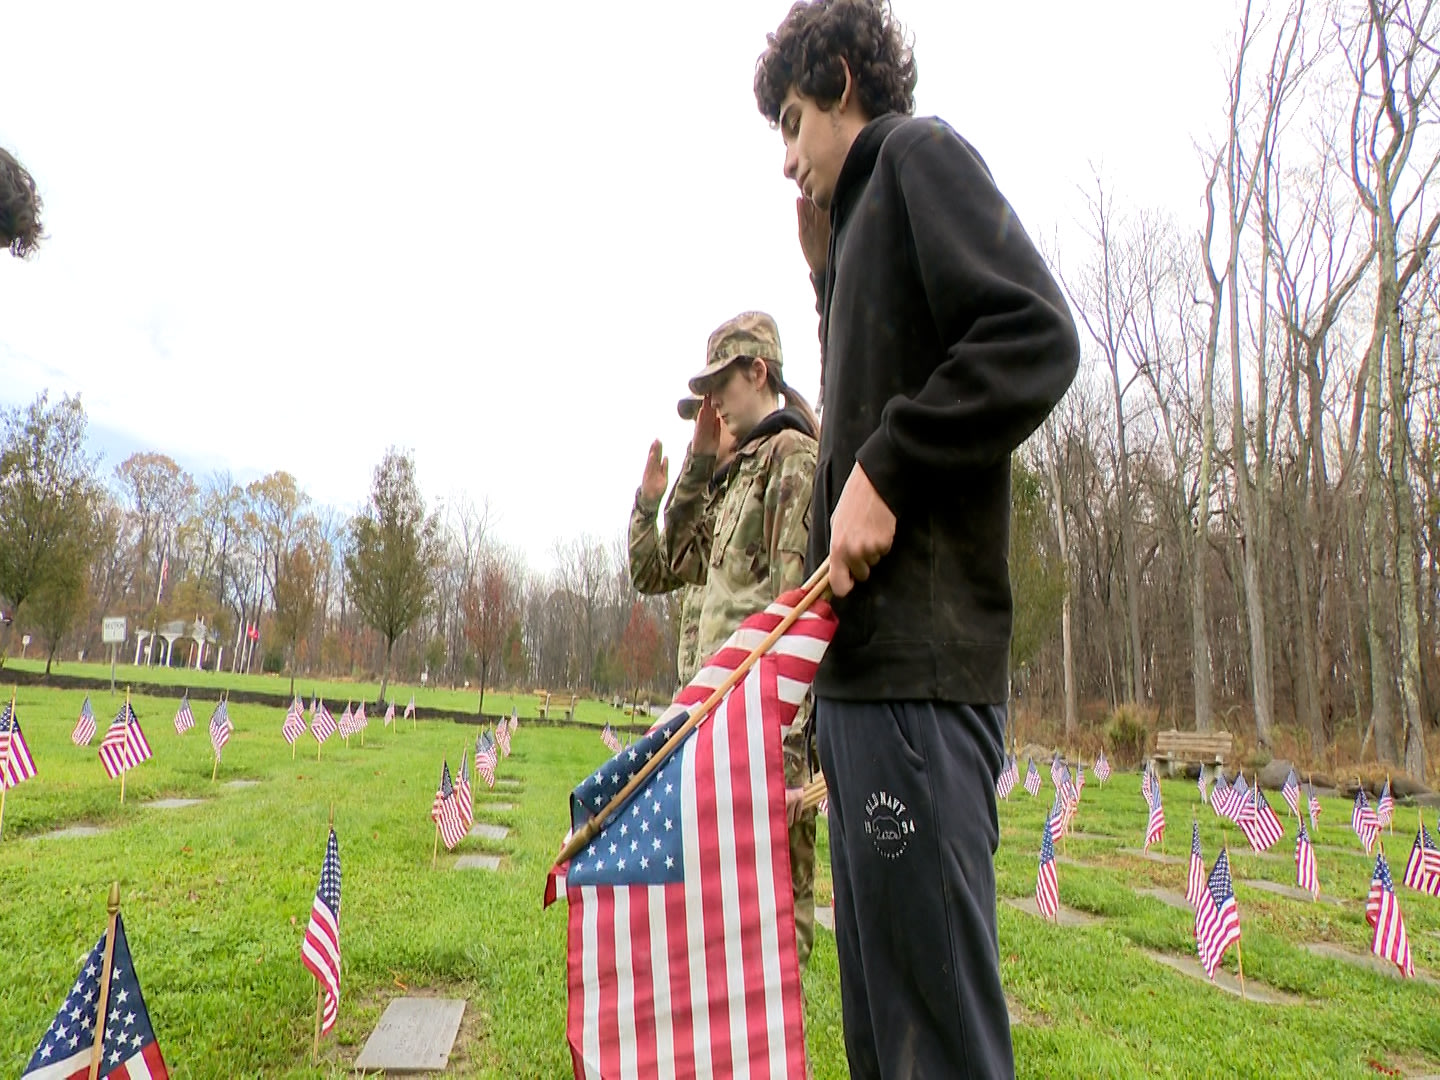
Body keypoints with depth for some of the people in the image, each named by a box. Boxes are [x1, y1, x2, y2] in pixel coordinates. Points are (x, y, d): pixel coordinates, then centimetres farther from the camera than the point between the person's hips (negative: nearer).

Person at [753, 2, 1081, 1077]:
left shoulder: (920, 153, 2)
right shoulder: (864, 221, 27)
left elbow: (1038, 338, -14)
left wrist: (884, 469, -14)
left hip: (917, 667, -10)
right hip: (866, 664, 10)